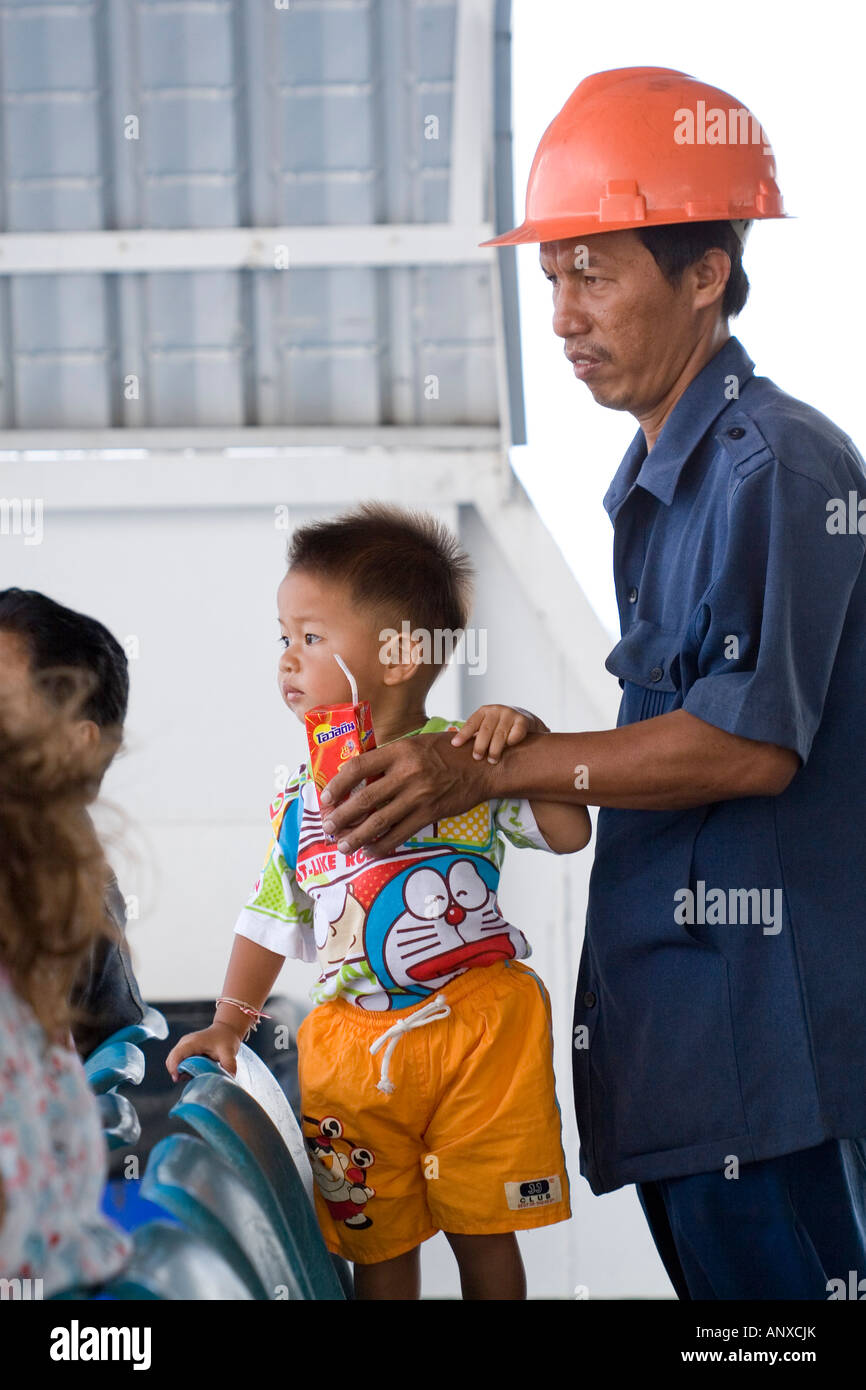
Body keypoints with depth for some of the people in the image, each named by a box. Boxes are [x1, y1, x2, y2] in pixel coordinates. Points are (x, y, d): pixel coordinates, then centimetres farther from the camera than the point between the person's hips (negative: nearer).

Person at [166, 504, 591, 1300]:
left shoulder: (469, 757, -4)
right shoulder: (300, 800, 8)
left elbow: (569, 833, -10)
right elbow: (271, 923, 16)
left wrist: (528, 737, -22)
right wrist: (231, 1023, 11)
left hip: (478, 1024, -3)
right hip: (355, 1041, 3)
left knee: (484, 1231, 5)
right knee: (377, 1242, 8)